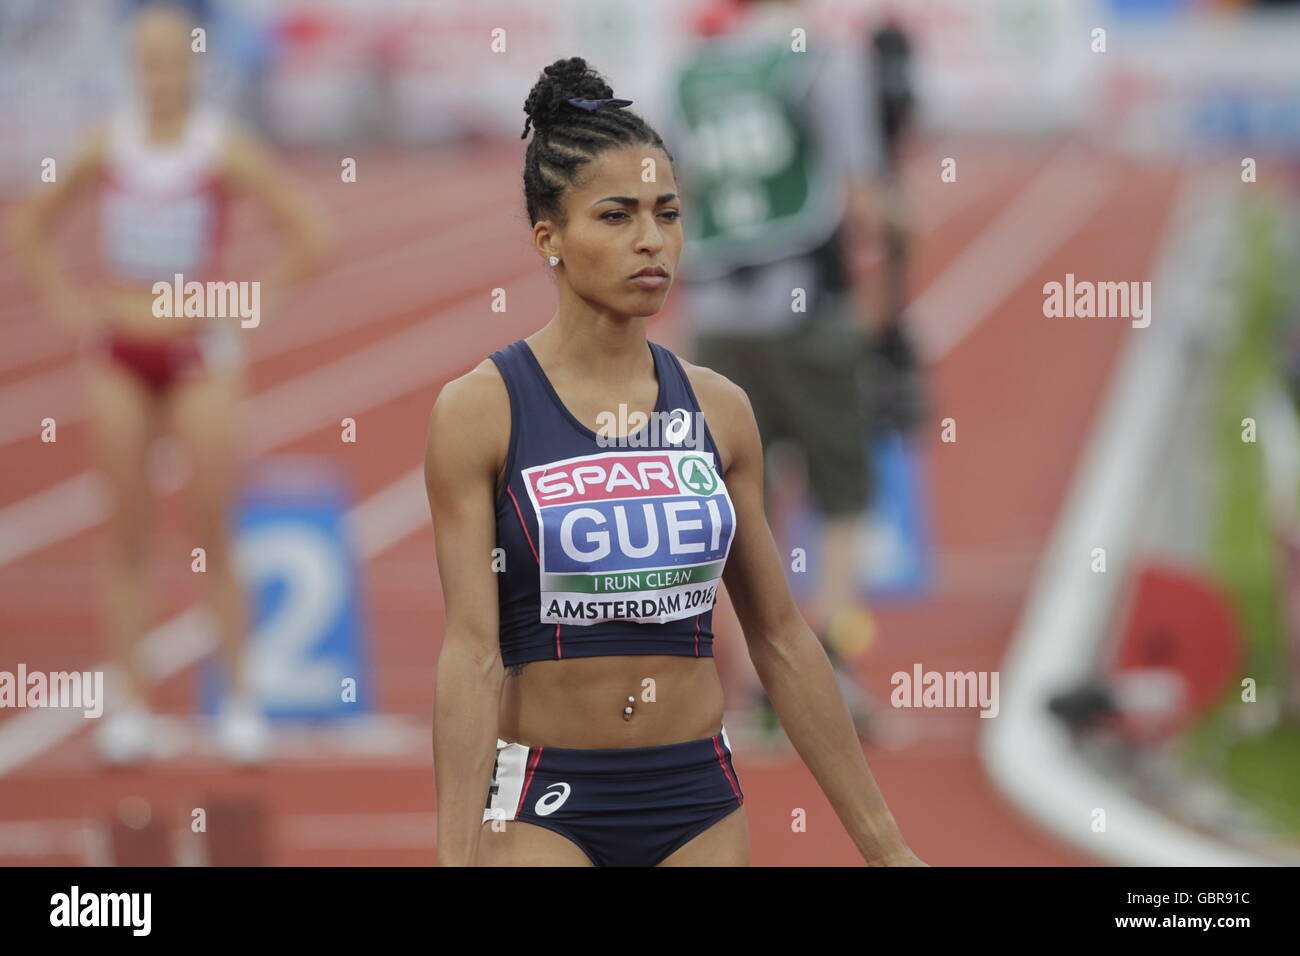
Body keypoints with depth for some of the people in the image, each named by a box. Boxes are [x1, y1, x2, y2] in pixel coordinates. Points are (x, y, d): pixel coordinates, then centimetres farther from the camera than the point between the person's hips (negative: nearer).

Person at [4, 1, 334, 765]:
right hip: (120, 356, 3)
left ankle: (242, 697, 4)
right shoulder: (110, 148, 2)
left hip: (199, 355, -3)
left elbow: (311, 235, -13)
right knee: (129, 531, 2)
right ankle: (129, 703, 5)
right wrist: (67, 303, 5)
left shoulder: (226, 150, -8)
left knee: (214, 532, -4)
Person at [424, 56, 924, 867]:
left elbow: (781, 638, 10)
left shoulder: (718, 409, 5)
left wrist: (881, 840, 10)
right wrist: (459, 855, -18)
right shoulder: (481, 410, -6)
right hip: (544, 804, -3)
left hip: (700, 802, 3)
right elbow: (471, 651, -11)